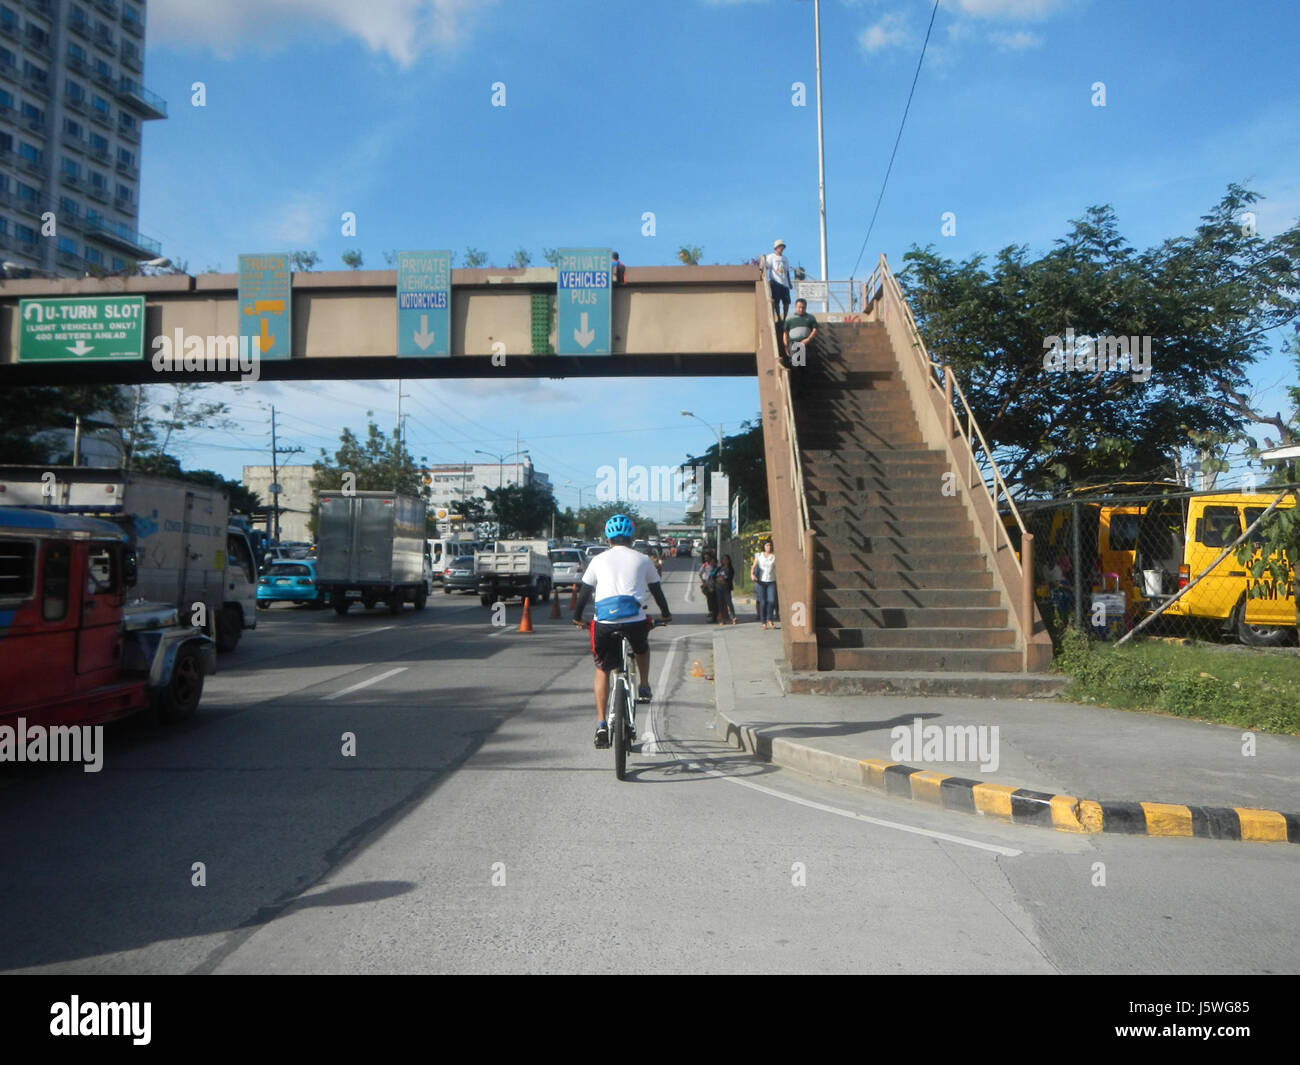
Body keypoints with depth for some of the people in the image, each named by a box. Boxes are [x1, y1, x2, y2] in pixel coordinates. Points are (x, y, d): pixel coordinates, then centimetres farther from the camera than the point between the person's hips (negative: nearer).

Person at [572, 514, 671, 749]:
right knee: (642, 648, 36)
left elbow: (584, 591, 16)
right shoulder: (642, 560, 12)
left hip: (604, 623, 0)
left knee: (602, 670, 15)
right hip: (635, 621, 0)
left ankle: (601, 724, 7)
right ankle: (644, 687, 29)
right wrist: (665, 614, 39)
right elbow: (656, 590, 22)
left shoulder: (599, 560, 12)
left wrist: (577, 617, 32)